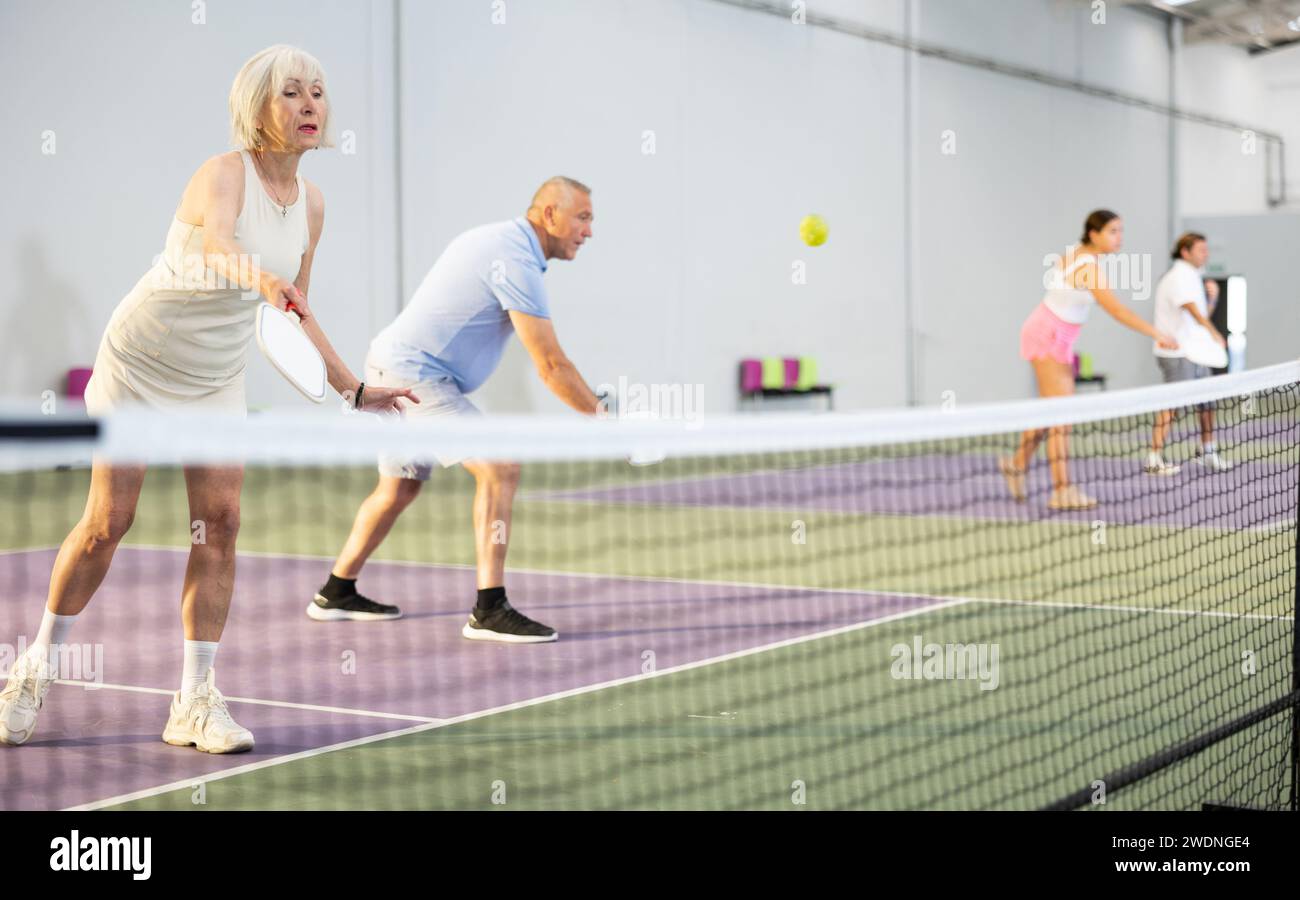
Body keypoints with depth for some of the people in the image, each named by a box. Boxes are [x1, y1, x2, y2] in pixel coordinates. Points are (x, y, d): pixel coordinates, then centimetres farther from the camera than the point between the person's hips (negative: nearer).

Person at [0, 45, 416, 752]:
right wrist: (262, 279, -66)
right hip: (138, 361, -5)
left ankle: (195, 700, -2)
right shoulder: (223, 174, -21)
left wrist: (353, 389, 10)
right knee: (106, 523, -3)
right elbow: (218, 247, -45)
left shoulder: (311, 203, -2)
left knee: (219, 521, -8)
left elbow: (294, 314, 10)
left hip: (216, 377, 5)